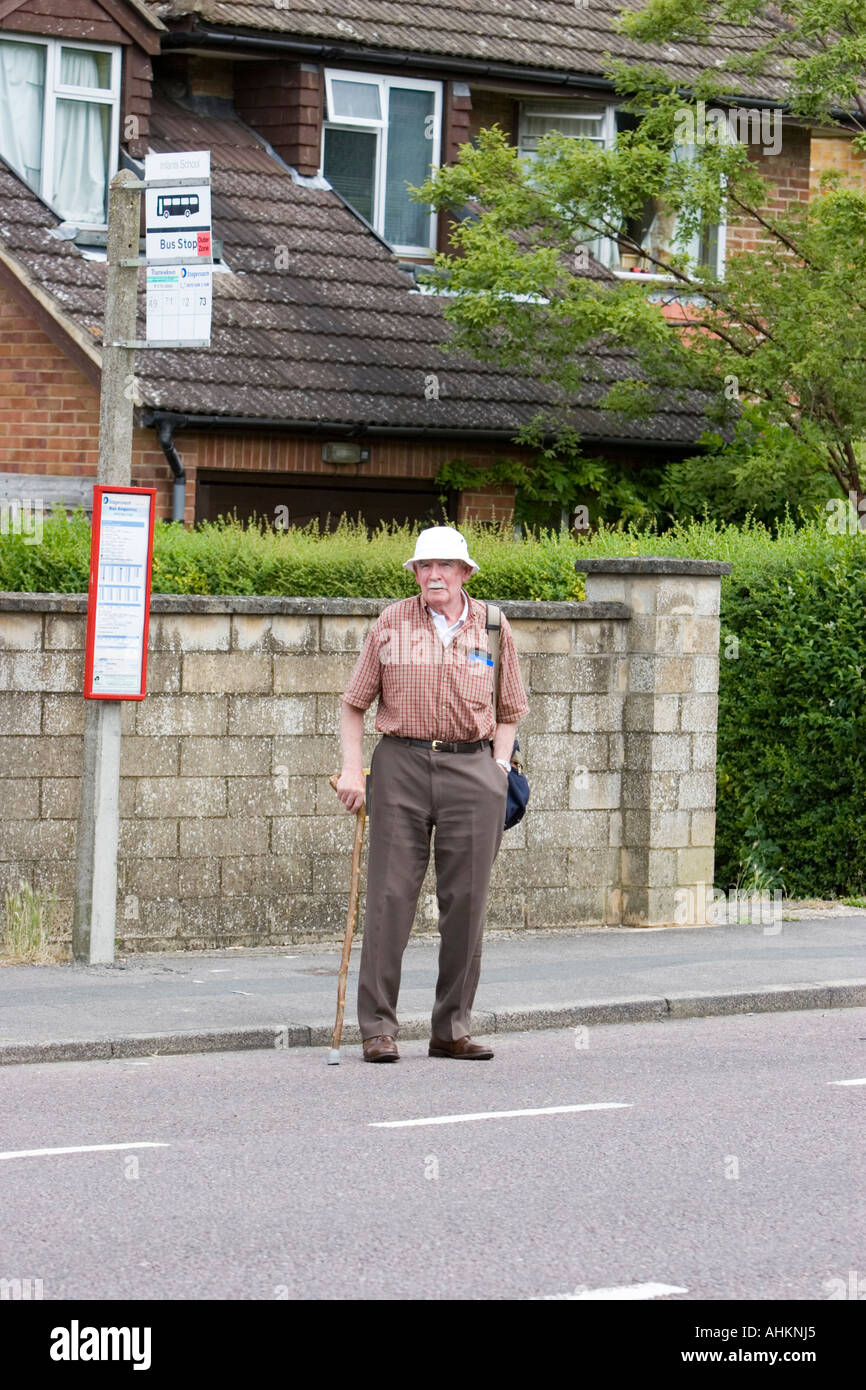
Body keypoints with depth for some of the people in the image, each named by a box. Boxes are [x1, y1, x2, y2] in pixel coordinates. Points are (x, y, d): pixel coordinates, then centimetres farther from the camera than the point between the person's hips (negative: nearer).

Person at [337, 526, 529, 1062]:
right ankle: (378, 1028, 0)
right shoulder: (391, 624, 6)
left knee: (466, 900, 2)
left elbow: (509, 711, 16)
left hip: (471, 767, 1)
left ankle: (452, 1029, 11)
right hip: (401, 762, -1)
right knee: (391, 896, -4)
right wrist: (353, 769, 0)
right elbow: (354, 704, 11)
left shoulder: (492, 627, 9)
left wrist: (499, 769, 2)